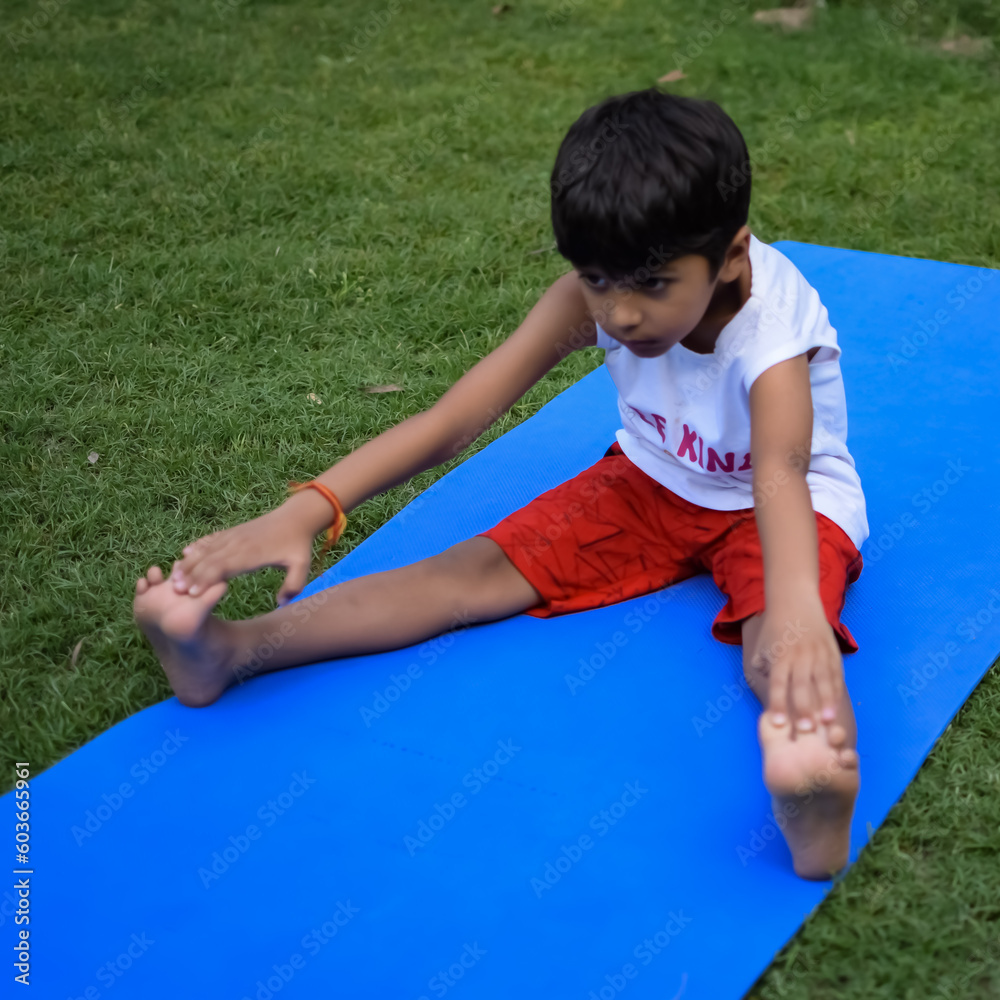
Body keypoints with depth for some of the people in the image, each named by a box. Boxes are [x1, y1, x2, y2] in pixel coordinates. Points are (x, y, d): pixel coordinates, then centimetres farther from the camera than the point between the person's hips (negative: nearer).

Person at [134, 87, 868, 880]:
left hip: (784, 505, -3)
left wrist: (797, 611, -75)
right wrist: (307, 510, -40)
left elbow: (780, 472, -54)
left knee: (779, 634, -36)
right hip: (653, 482, 4)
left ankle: (813, 805, -67)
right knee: (483, 568, -13)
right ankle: (231, 650, -25)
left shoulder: (772, 332, -34)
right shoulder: (595, 297, -22)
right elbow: (457, 415, -28)